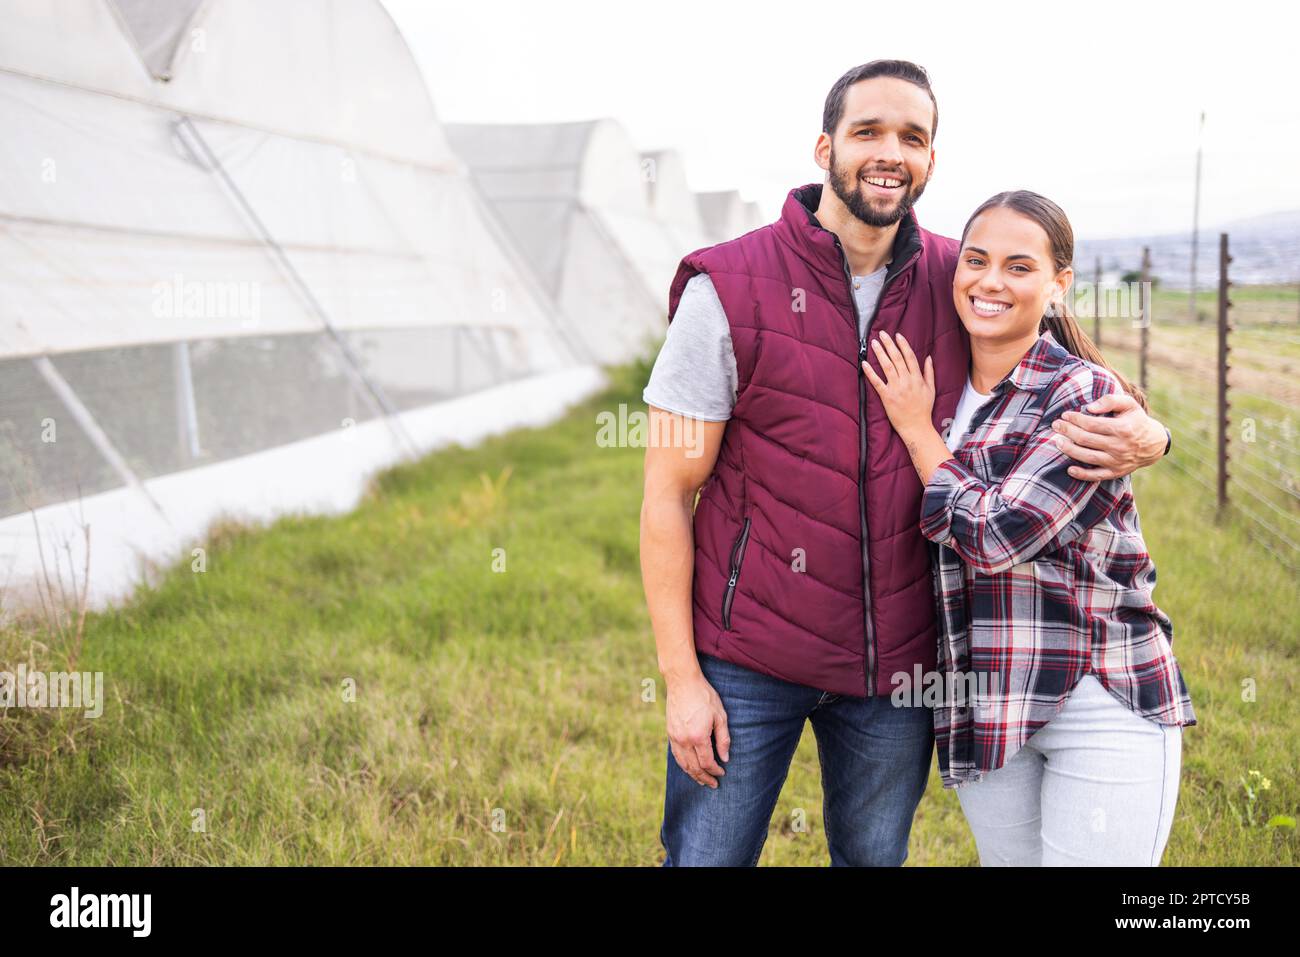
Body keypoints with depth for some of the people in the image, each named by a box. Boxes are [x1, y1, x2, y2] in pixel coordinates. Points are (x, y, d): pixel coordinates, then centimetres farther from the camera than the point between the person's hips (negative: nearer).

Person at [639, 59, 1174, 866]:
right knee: (707, 854, 5)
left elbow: (1083, 382, 14)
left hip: (896, 662, 3)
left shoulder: (956, 283, 1)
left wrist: (1144, 432, -11)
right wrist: (681, 676, -11)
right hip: (747, 661, -3)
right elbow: (668, 494, -7)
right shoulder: (729, 288, -9)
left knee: (875, 855, 17)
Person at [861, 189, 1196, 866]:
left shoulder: (1087, 394, -11)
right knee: (1007, 860, 14)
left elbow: (995, 535, -20)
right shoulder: (936, 389, 7)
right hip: (983, 707, 6)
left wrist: (917, 429, -9)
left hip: (1102, 702, -5)